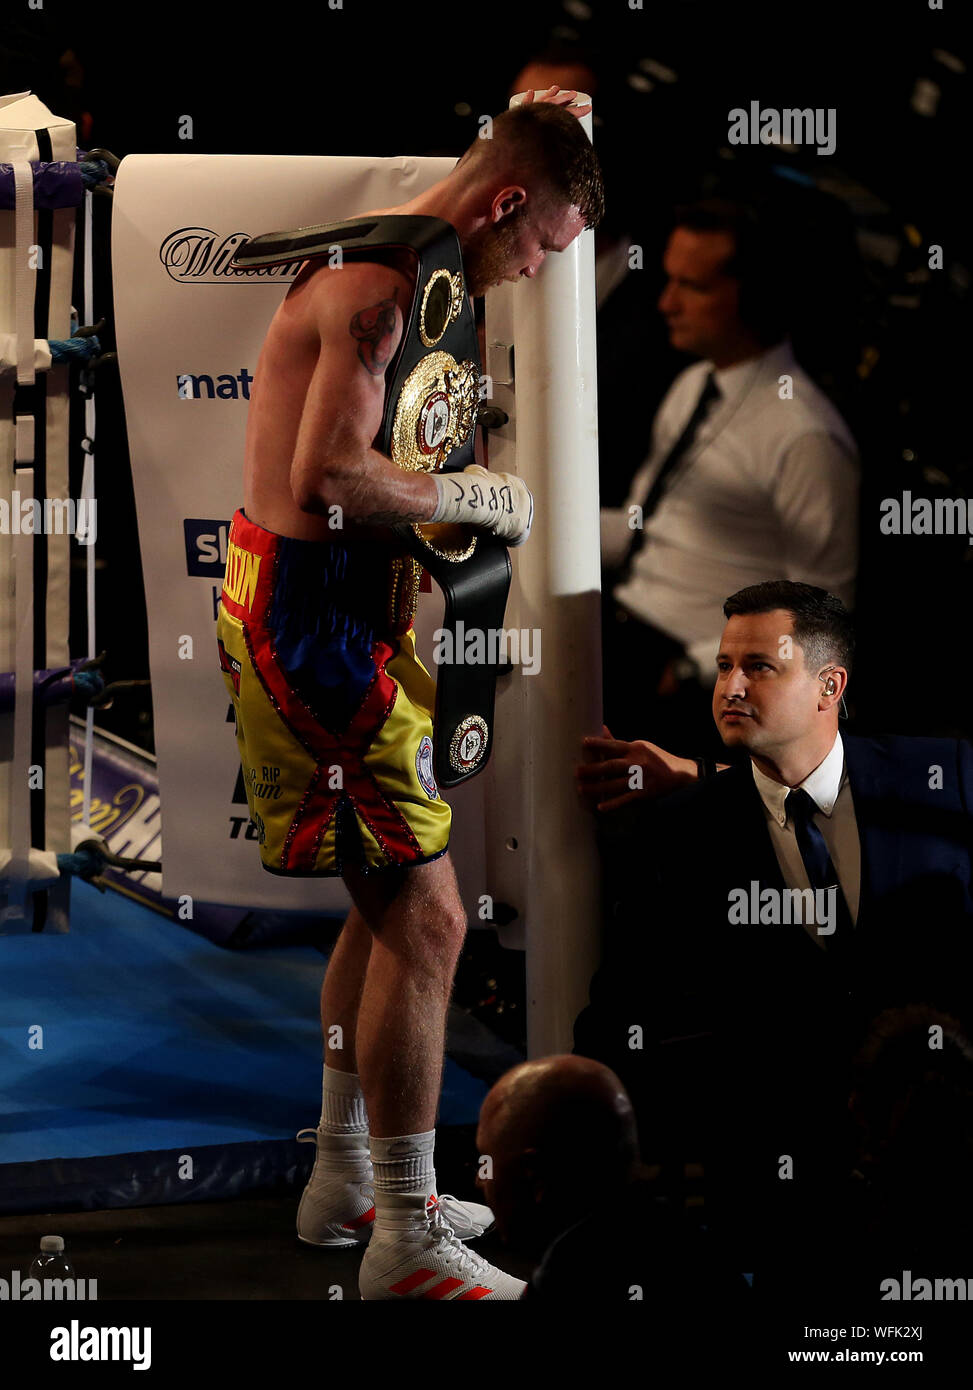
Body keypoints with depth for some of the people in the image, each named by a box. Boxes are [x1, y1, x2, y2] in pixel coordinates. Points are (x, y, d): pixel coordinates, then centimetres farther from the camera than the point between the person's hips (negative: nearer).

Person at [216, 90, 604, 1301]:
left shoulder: (382, 264, 16)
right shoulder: (381, 280, -18)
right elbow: (329, 474, -28)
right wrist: (471, 497, -14)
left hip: (321, 598, 11)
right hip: (311, 607, -11)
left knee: (390, 903, 20)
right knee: (425, 916, -10)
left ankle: (346, 1180, 31)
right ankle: (406, 1238, -4)